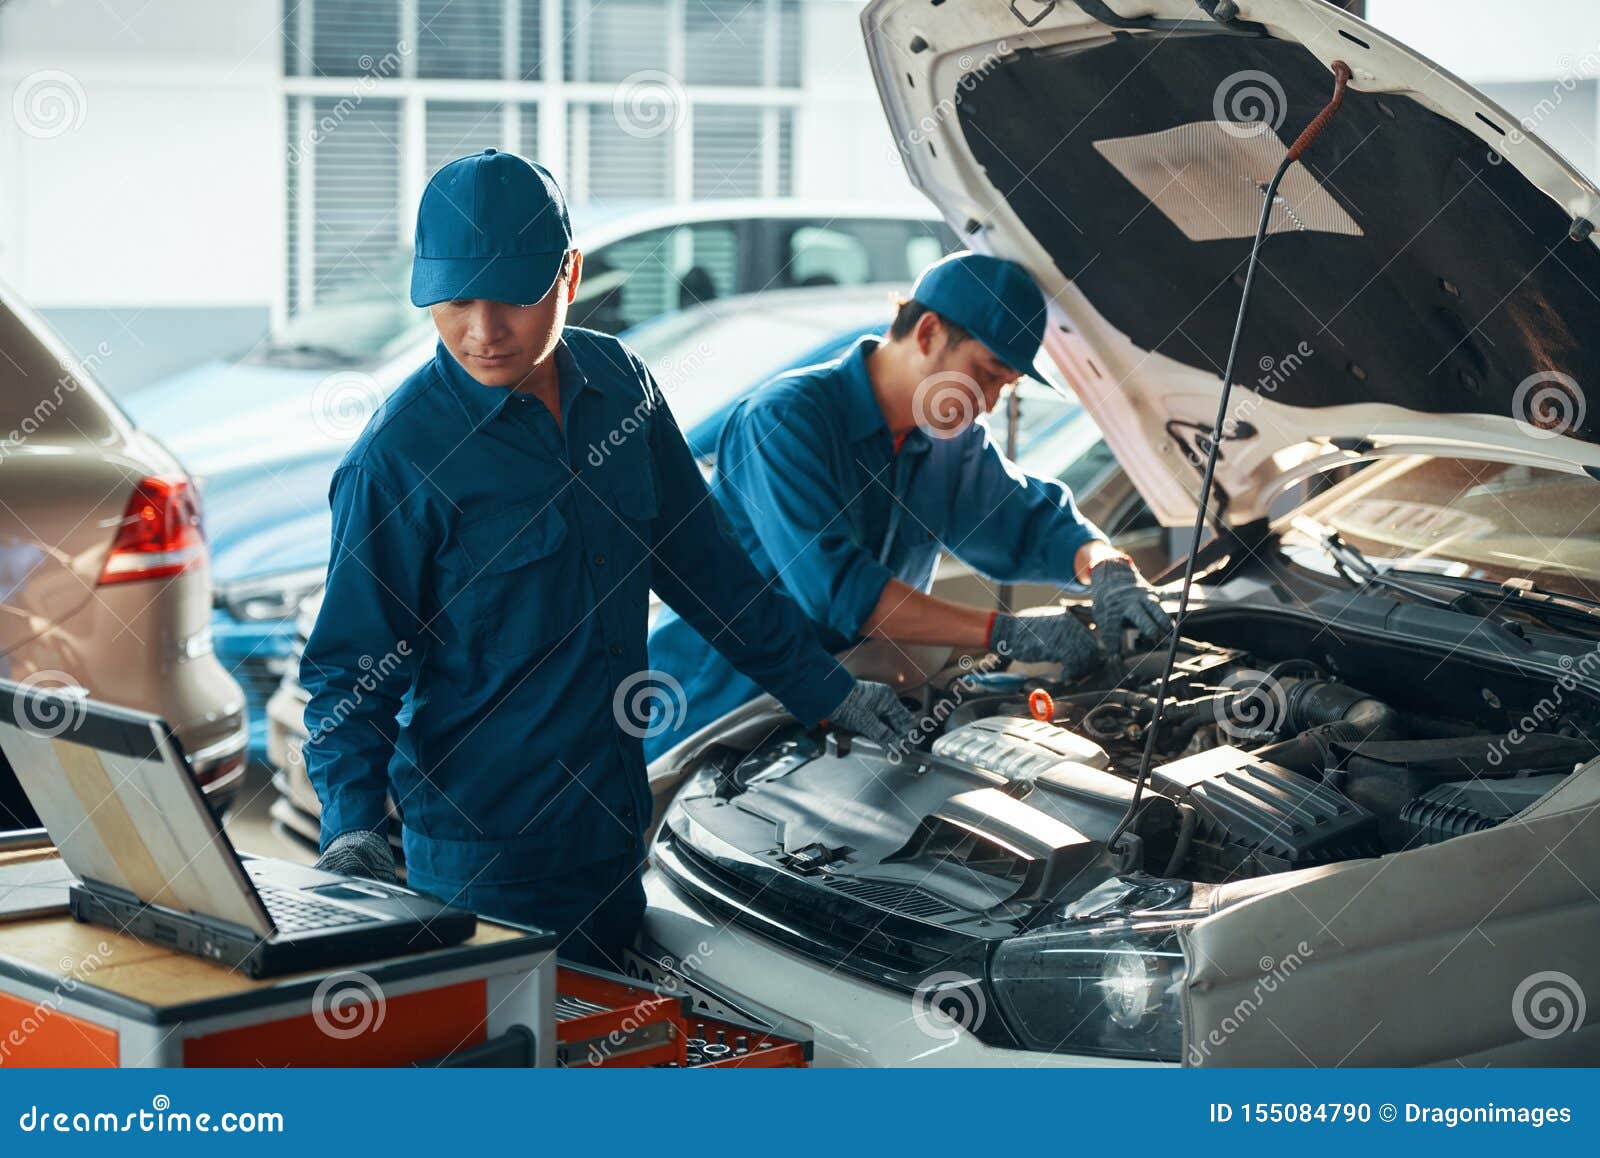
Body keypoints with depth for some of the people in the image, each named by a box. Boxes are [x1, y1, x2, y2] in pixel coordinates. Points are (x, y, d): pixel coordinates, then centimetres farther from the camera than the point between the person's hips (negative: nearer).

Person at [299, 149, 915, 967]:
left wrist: (827, 694, 19)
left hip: (616, 829, 6)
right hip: (486, 854, -6)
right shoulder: (398, 456, -15)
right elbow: (350, 669, -11)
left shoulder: (619, 386, 2)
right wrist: (353, 824, -25)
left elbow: (701, 561, 14)